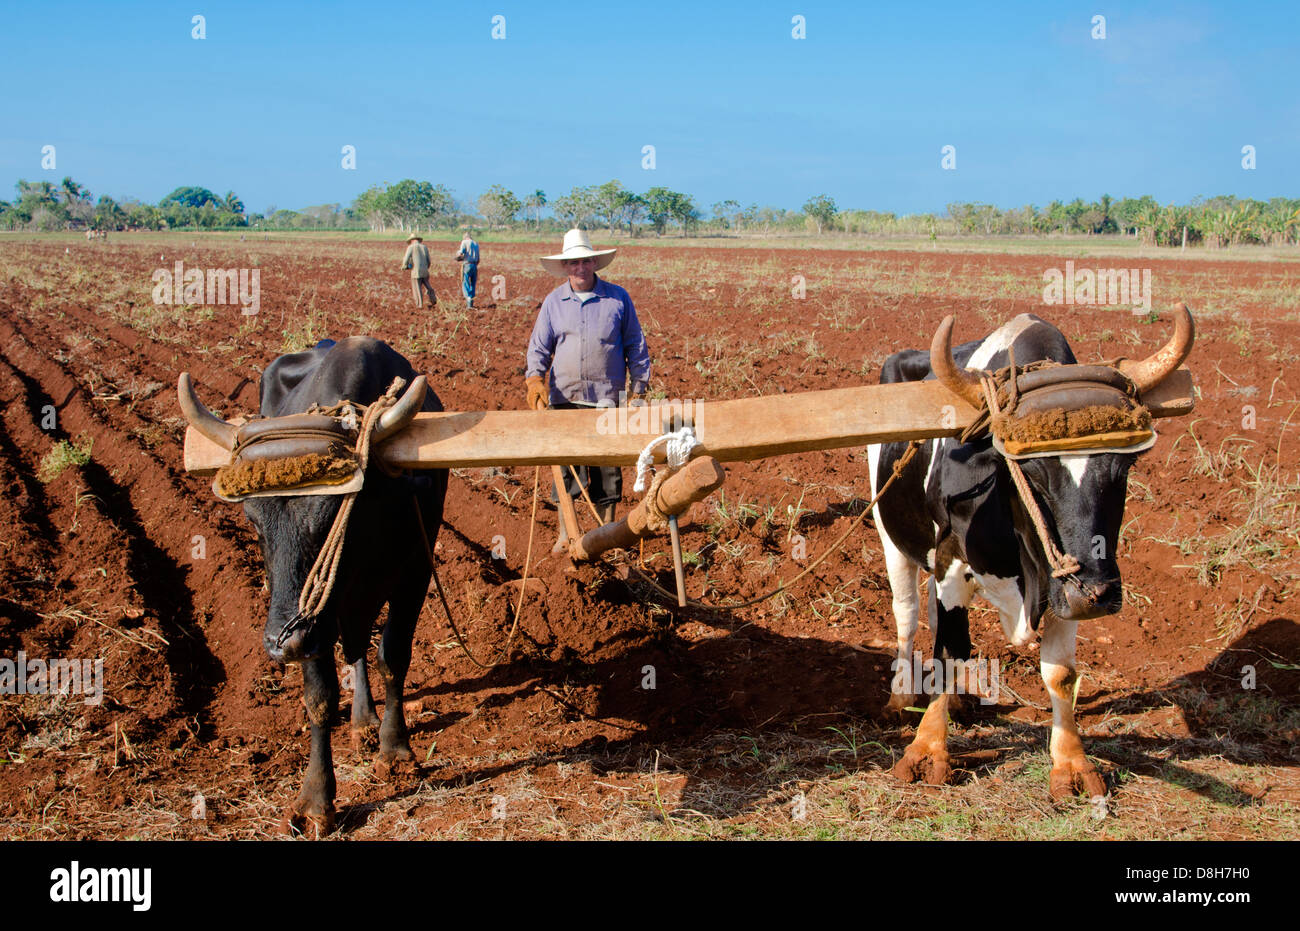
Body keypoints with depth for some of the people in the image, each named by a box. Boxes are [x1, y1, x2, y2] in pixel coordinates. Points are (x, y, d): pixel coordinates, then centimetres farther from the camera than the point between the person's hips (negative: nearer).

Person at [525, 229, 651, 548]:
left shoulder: (617, 298, 4)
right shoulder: (553, 301, 7)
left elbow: (635, 346, 9)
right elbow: (538, 346, 9)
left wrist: (639, 389, 5)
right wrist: (535, 378, -10)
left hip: (607, 398, -1)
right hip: (564, 396, 1)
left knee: (607, 467, 3)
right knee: (565, 465, 2)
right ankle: (565, 534, 12)